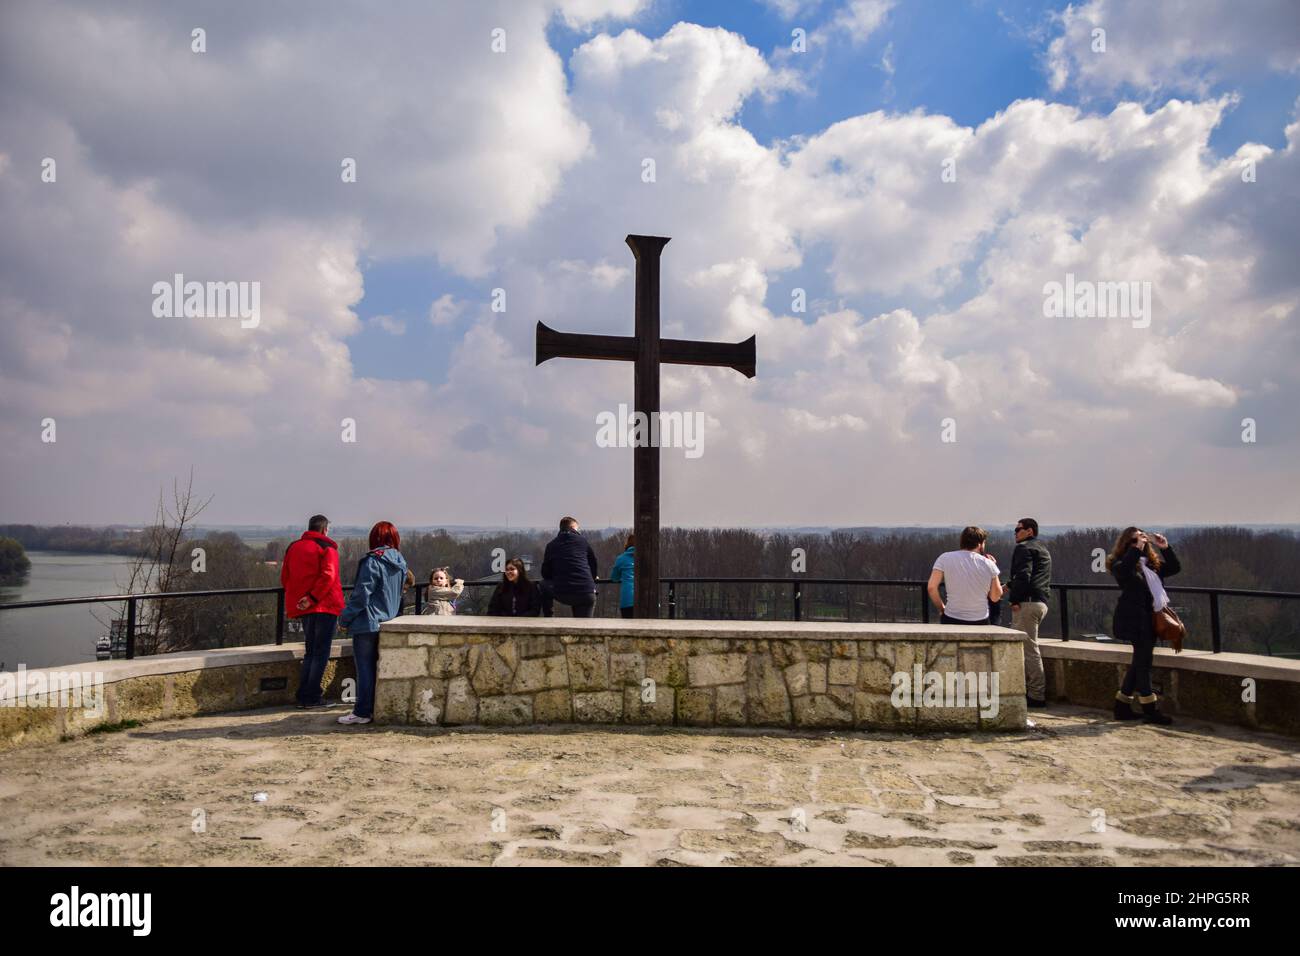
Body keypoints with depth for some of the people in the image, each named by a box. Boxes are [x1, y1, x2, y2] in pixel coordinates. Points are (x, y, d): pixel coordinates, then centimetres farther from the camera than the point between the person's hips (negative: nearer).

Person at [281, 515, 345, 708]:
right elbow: (328, 576, -20)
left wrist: (295, 600, 14)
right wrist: (313, 598, -19)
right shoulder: (327, 548, -6)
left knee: (310, 652, 15)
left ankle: (303, 697, 11)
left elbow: (285, 578, 13)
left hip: (304, 608, 6)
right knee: (320, 653, -1)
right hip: (325, 606, -6)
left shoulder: (293, 548, 14)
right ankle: (311, 697, -3)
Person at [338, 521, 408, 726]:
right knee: (377, 667, 14)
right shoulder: (400, 562, 8)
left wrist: (345, 616, -7)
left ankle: (362, 712, 0)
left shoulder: (372, 561, -15)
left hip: (368, 623, -7)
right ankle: (377, 708, 18)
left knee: (365, 668, -2)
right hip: (389, 622, 7)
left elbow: (362, 594, -15)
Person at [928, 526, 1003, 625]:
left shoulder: (945, 558, -4)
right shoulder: (989, 564, -2)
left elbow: (931, 587, -11)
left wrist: (941, 608, 4)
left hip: (952, 620, 0)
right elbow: (995, 597, 5)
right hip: (980, 622, 1)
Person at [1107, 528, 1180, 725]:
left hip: (1149, 619, 8)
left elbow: (1174, 568, 15)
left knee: (1139, 663, 12)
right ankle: (1150, 711, 1)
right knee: (1143, 663, -5)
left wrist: (1165, 548, 4)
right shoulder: (1122, 563, -7)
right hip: (1134, 619, -8)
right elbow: (1122, 570, -30)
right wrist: (1137, 548, -27)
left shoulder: (1152, 564, 15)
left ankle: (1122, 707, 20)